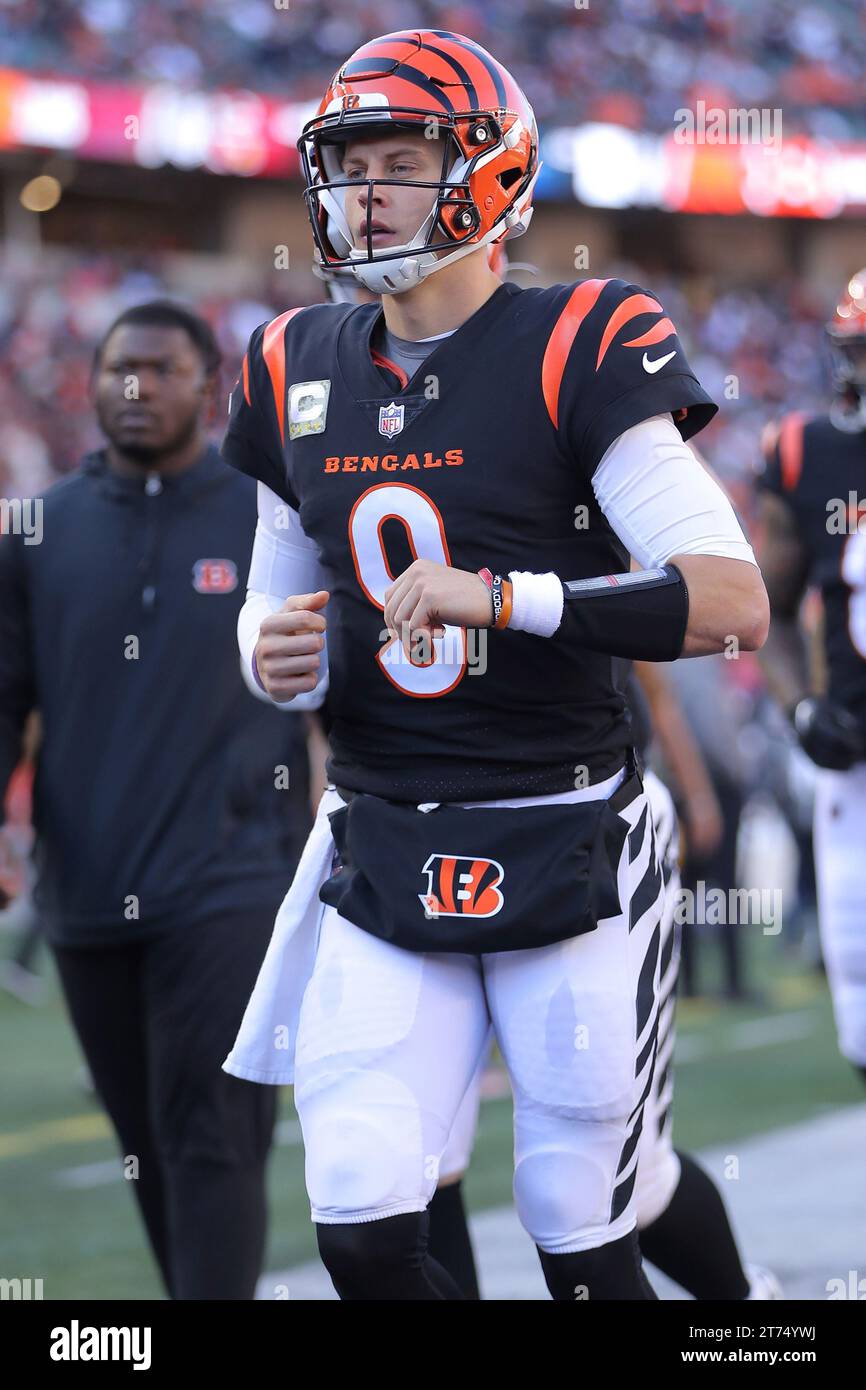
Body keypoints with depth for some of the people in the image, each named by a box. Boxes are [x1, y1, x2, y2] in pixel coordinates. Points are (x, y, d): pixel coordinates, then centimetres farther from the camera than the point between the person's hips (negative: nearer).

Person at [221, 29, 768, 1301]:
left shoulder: (577, 354, -10)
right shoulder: (301, 373, 8)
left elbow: (734, 601, -19)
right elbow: (276, 598, 22)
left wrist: (509, 599, -28)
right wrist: (275, 654, -3)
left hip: (567, 848, -4)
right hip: (380, 852, 4)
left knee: (584, 1246, 2)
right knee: (360, 1230, -8)